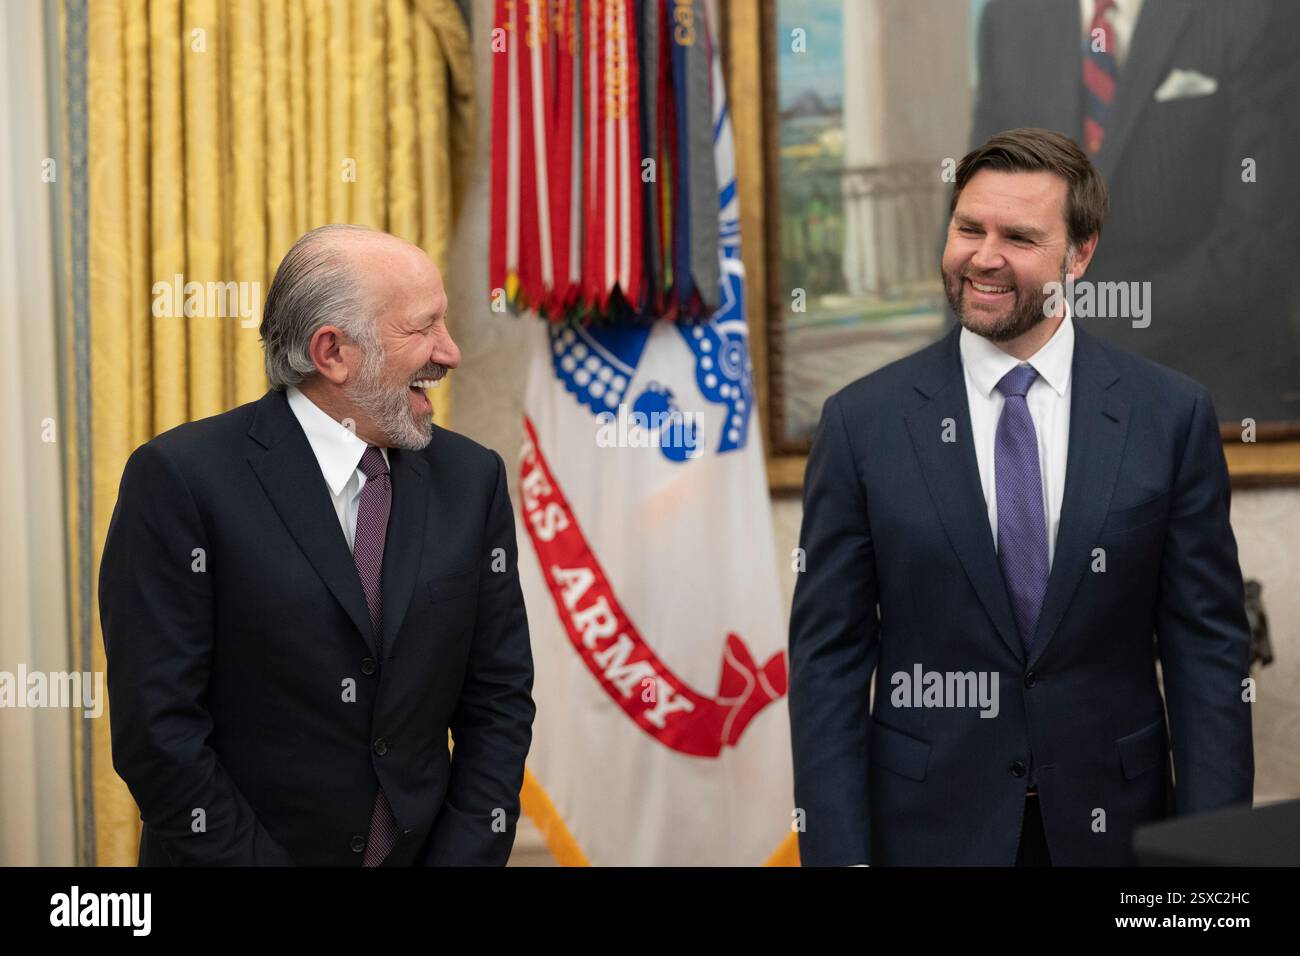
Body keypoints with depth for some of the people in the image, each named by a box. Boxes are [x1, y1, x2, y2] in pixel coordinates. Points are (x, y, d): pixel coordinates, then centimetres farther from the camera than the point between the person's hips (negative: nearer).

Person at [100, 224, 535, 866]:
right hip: (236, 854, -4)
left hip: (422, 853, 4)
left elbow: (498, 700, 2)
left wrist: (463, 859, -8)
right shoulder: (180, 480, -14)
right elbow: (158, 728, -17)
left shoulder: (471, 478, -1)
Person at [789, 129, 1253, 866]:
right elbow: (829, 659, -4)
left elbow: (1207, 646, -2)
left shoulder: (1173, 415, -3)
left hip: (1108, 823, 1)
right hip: (930, 828, 0)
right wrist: (839, 852, -10)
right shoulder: (862, 423, -5)